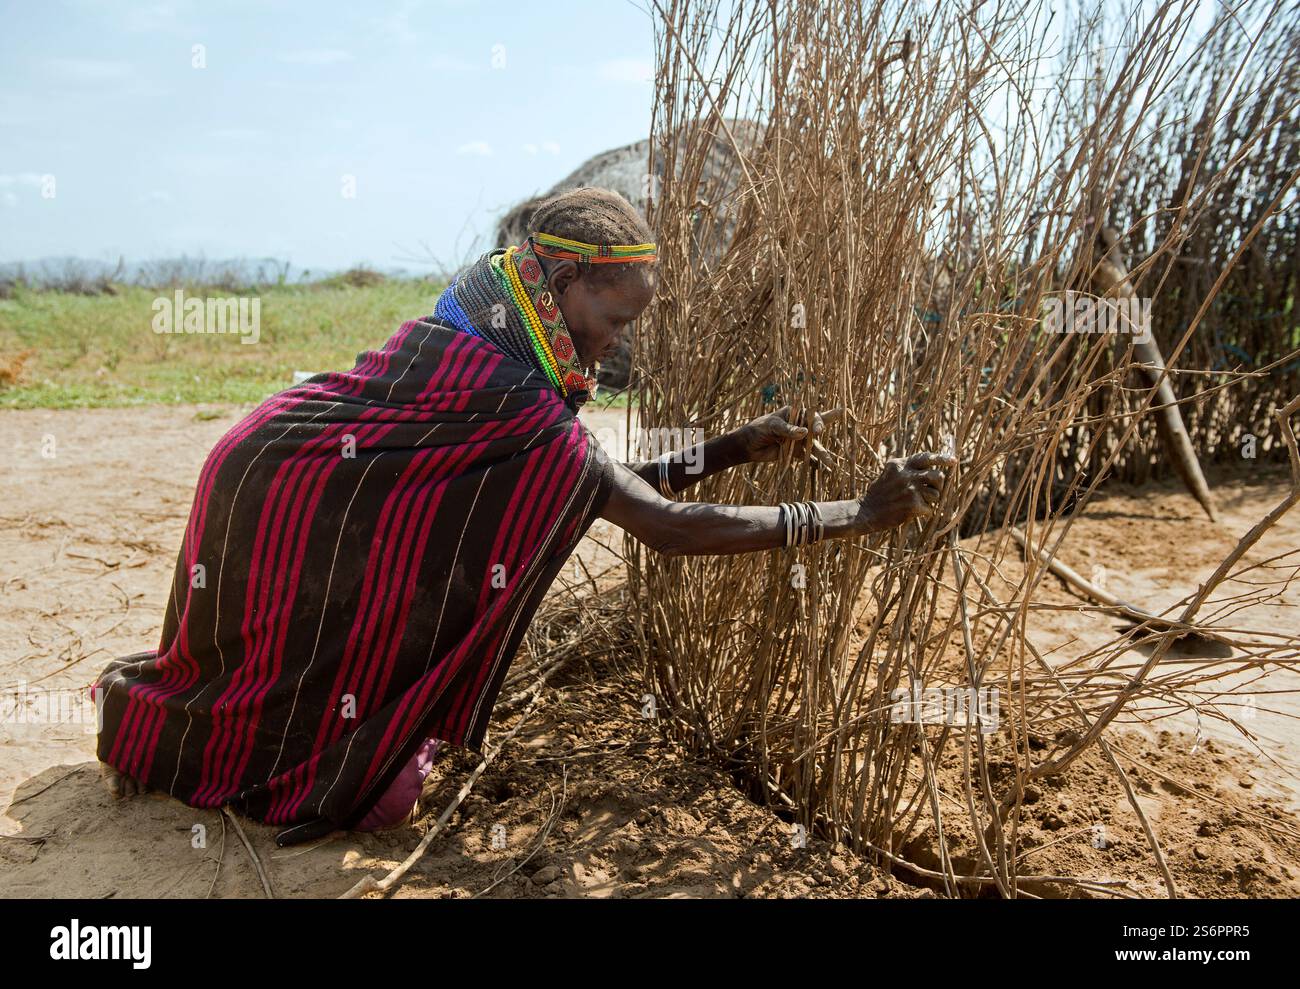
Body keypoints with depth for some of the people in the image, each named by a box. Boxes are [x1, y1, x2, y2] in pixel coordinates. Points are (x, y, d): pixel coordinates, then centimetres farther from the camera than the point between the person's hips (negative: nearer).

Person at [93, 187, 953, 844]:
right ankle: (146, 717, 30)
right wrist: (857, 515, -27)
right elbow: (667, 527, -31)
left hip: (284, 482, 9)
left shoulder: (488, 333, -2)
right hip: (275, 509, -9)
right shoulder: (513, 400, -31)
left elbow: (598, 481, 1)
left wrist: (729, 450, -4)